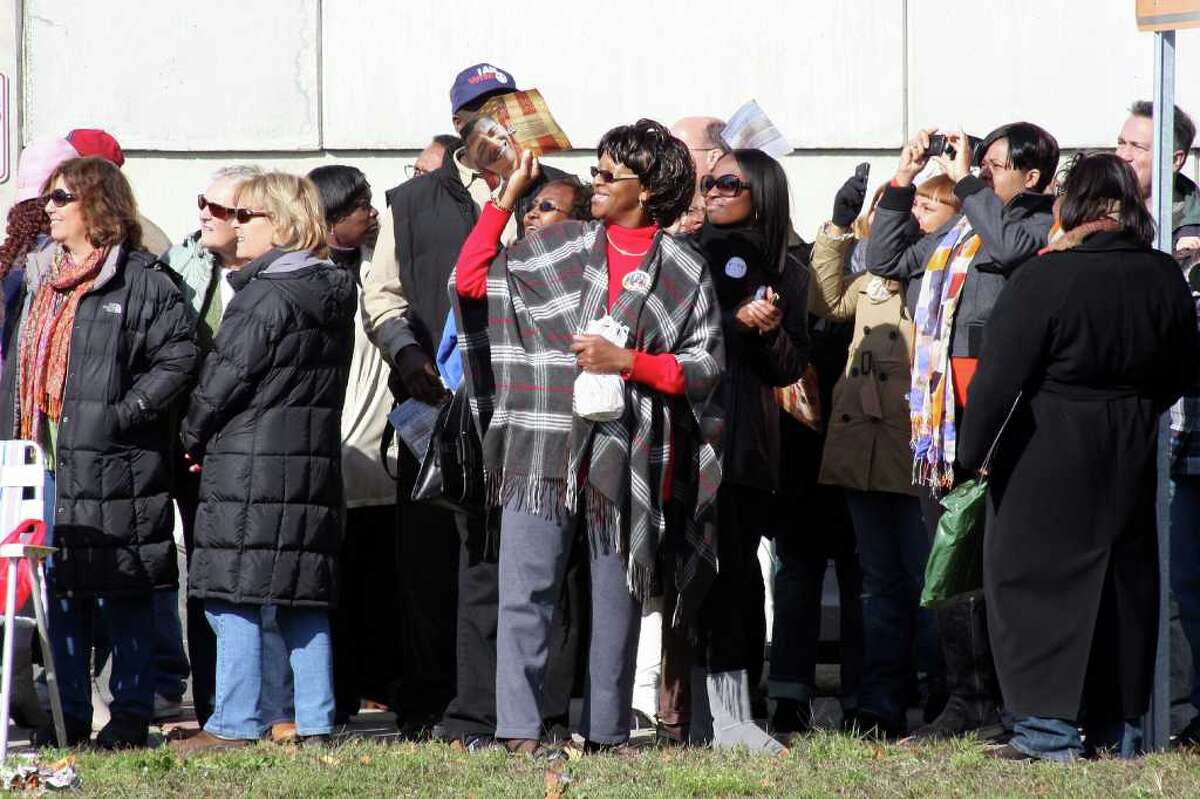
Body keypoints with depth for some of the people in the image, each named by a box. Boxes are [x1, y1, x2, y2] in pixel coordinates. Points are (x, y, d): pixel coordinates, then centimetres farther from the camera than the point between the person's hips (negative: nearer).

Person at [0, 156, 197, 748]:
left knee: (123, 598, -2)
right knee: (61, 594, 9)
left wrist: (125, 412, -16)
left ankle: (130, 716, 4)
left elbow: (178, 357, -11)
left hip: (112, 466, -7)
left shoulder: (140, 282, -6)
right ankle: (68, 716, 15)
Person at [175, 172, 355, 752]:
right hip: (315, 460, 8)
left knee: (234, 595, -4)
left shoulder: (264, 297, -14)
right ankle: (314, 720, 9)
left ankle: (236, 724, -6)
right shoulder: (333, 297, 12)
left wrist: (194, 436, 5)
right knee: (303, 599, 10)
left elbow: (224, 378, -13)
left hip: (249, 465, -8)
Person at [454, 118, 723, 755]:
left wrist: (627, 361, -10)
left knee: (618, 598, 6)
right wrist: (501, 201, 4)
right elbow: (472, 281, 7)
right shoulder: (553, 249, 11)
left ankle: (605, 735, 15)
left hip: (629, 457, 0)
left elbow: (706, 367, 1)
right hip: (544, 451, 0)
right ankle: (519, 733, -9)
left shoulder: (684, 271, 6)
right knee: (525, 593, -9)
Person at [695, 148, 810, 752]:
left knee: (741, 569, 3)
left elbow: (790, 369, 10)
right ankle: (729, 717, -7)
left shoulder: (786, 274, 12)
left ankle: (734, 704, 6)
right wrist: (738, 322, -9)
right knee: (725, 568, -7)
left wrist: (772, 331, -7)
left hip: (752, 441, 3)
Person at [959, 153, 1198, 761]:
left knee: (1031, 577, 2)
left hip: (1049, 458, -5)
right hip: (1131, 460, 5)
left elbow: (1000, 376, -16)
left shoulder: (1046, 278, -18)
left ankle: (1048, 728, -4)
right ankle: (1118, 727, 17)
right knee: (1124, 581, 13)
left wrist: (971, 453, -5)